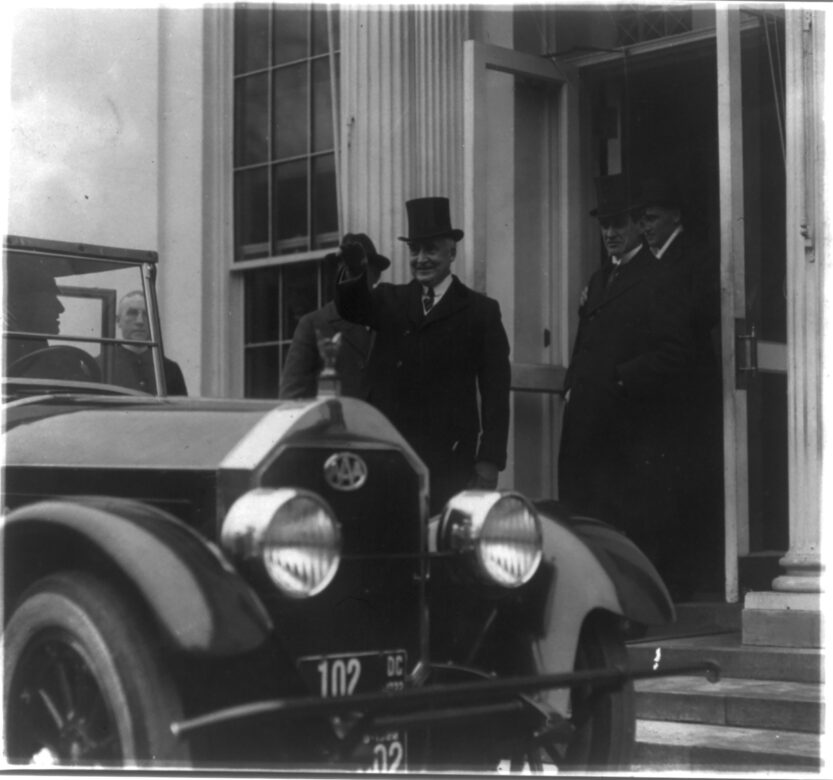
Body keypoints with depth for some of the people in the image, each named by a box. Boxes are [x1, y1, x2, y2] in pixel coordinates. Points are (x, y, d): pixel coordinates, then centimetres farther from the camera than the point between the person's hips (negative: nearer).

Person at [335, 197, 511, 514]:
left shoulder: (481, 311, 5)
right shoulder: (390, 300, 15)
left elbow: (495, 392, 1)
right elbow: (351, 308, -6)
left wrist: (489, 462, -7)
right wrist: (353, 273, -29)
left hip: (448, 459, -2)